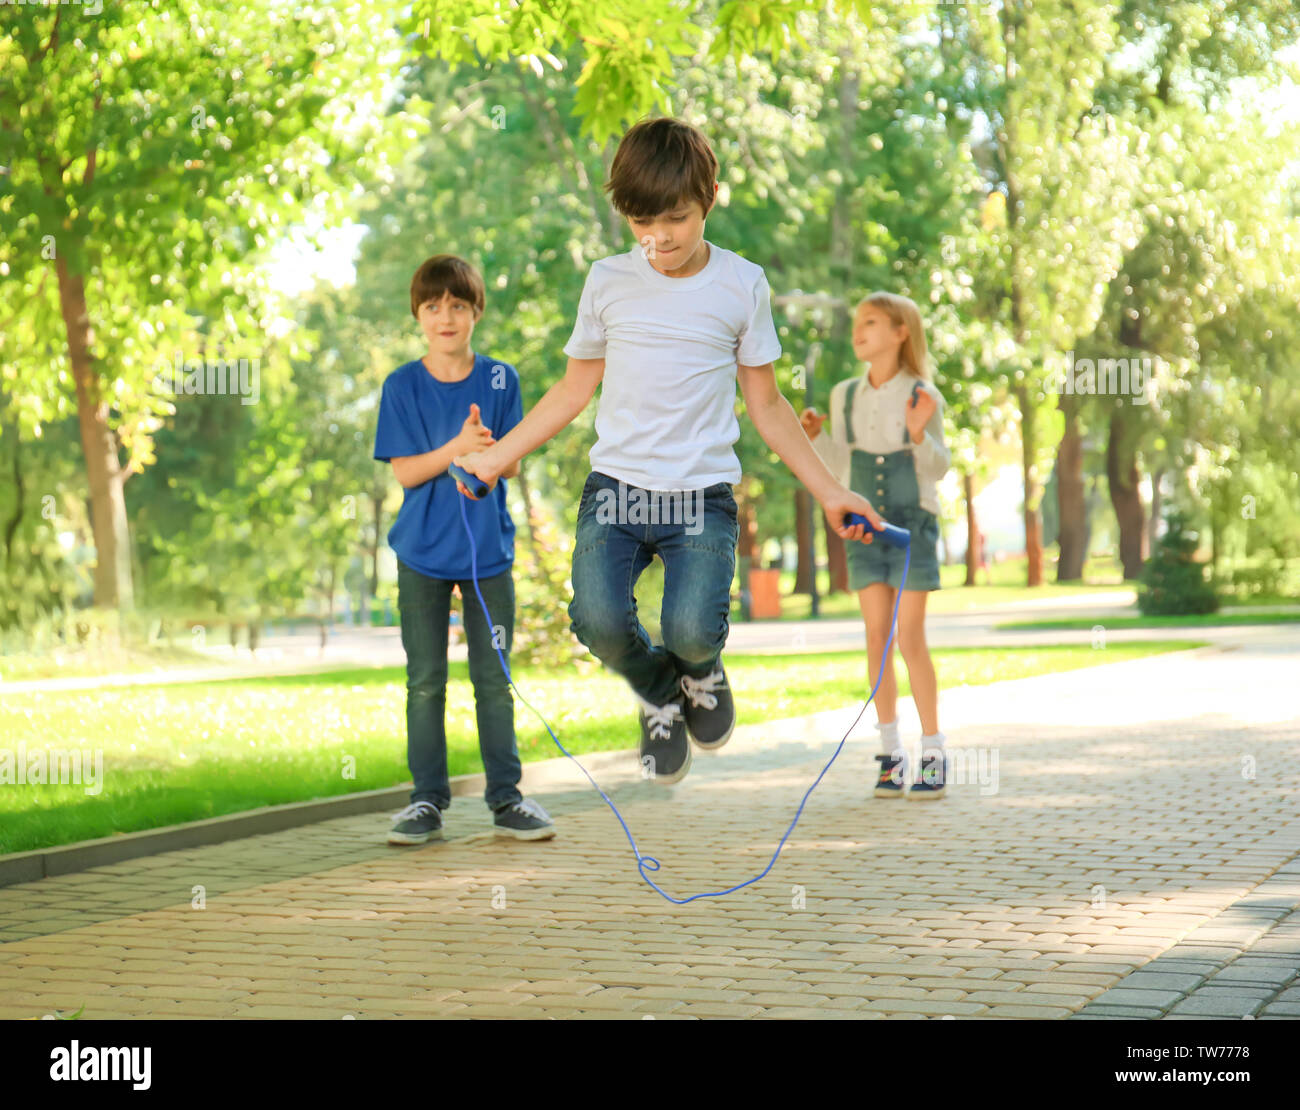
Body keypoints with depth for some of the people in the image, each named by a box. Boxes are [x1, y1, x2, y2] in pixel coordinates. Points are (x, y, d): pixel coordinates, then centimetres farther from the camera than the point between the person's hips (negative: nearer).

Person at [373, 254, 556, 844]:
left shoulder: (500, 379, 2)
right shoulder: (402, 386, -2)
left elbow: (512, 466, -1)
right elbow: (404, 472, -8)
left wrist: (487, 449, -23)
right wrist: (457, 448, -23)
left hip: (488, 549, 1)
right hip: (423, 553, -1)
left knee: (494, 679, 5)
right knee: (425, 681, 3)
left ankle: (506, 796, 13)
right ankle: (427, 800, 11)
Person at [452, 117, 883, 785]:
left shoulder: (741, 285, 3)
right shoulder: (608, 282, 6)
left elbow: (765, 405, 11)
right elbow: (575, 389, 18)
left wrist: (828, 492, 6)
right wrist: (496, 456, 14)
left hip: (703, 494, -1)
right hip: (614, 486, 1)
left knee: (691, 629, -25)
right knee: (599, 619, -24)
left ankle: (699, 670, 16)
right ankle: (659, 696, 12)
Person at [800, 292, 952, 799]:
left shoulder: (922, 395, -7)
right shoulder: (845, 395, 5)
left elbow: (940, 467, -3)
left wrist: (920, 435, -21)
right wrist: (814, 436, -4)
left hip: (913, 522, -4)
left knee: (910, 637, -6)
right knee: (877, 635, 2)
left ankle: (933, 753, 2)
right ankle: (891, 753, 8)